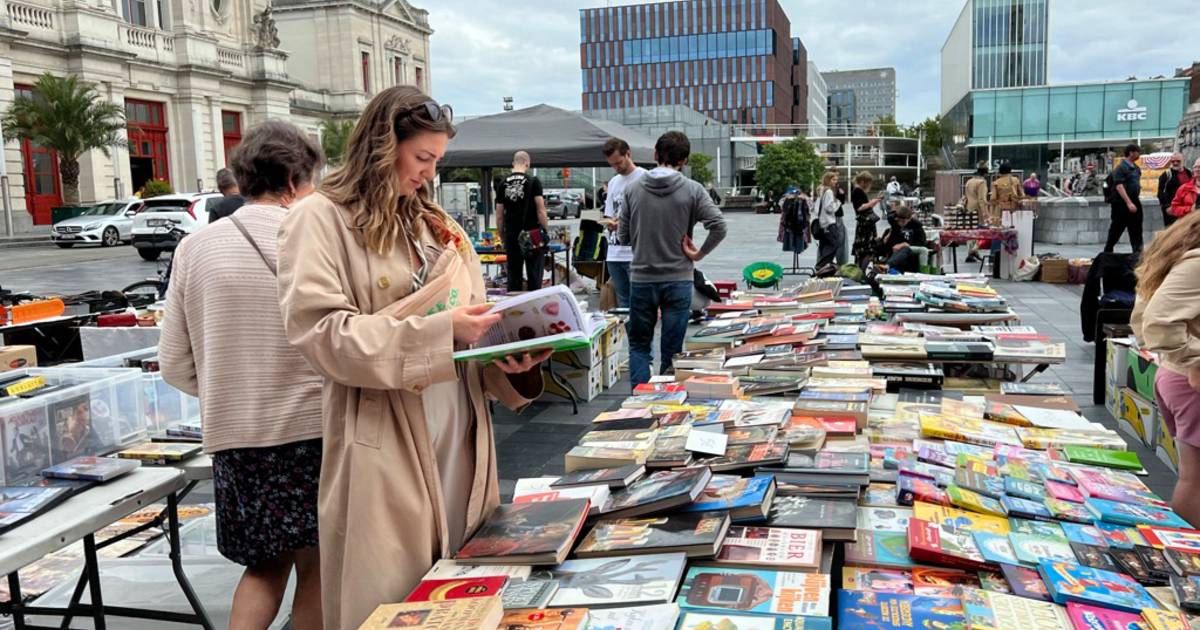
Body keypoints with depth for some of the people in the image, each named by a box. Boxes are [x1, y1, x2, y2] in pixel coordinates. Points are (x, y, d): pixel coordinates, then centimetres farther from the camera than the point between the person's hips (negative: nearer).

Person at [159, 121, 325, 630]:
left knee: (266, 565, 22)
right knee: (314, 566, 14)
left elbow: (175, 366, 3)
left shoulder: (196, 248, -1)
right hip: (315, 429, -3)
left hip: (236, 437, 3)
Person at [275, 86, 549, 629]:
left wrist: (510, 361, -6)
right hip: (382, 447, -6)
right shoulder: (321, 219, -4)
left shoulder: (436, 223, 16)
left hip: (459, 436, 6)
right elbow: (321, 334, -15)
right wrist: (440, 330, -20)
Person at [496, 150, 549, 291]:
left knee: (513, 276, 8)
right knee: (534, 275, 2)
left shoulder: (503, 184, 6)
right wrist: (545, 230, 2)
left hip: (511, 235, 3)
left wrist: (502, 238, 15)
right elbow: (541, 211, -9)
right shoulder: (533, 181, -5)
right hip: (532, 235, -3)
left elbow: (499, 216, 7)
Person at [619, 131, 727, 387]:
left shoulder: (633, 188, 0)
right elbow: (719, 226, -14)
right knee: (671, 351, 8)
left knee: (639, 345, 14)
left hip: (641, 278, 1)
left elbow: (623, 236, 4)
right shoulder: (692, 190, -6)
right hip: (678, 279, -1)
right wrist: (699, 254, -2)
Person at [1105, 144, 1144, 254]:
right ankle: (1108, 251, 13)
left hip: (1134, 202, 8)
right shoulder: (1121, 167, -13)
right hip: (1122, 203, -8)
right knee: (1116, 229, 1)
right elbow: (1119, 186, -21)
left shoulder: (1136, 168, 12)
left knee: (1136, 229, 6)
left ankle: (1138, 252, 9)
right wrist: (1129, 203, -27)